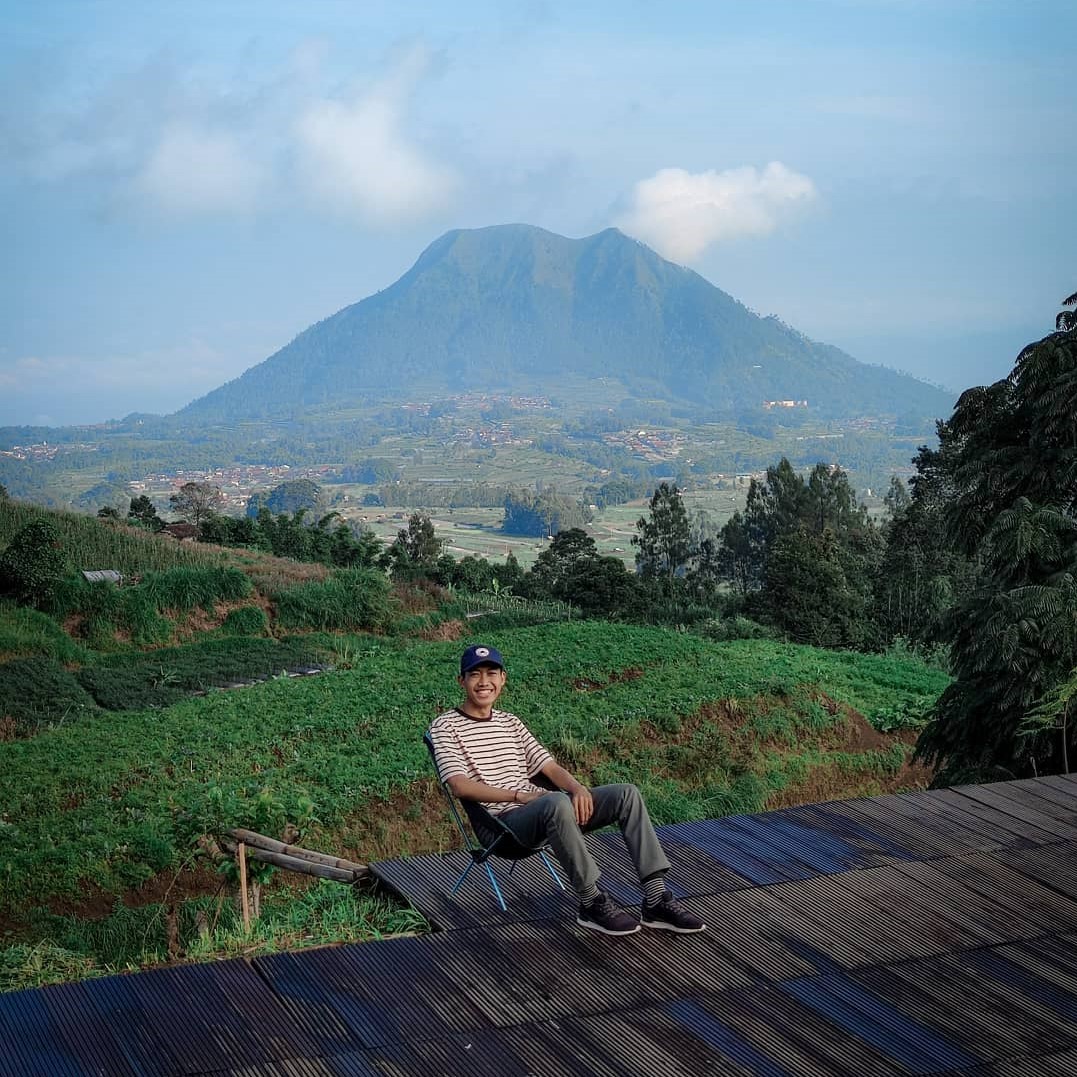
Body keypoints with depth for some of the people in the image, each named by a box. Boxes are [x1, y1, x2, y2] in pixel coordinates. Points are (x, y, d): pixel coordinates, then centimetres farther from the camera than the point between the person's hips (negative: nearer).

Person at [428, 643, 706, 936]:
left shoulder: (510, 722, 22)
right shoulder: (446, 726, 1)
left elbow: (551, 767, 15)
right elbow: (460, 786, -13)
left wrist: (578, 788, -7)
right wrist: (520, 795, -19)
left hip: (541, 810, 7)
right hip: (503, 822, -7)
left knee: (627, 794, -11)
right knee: (557, 802, -39)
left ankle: (656, 901, -15)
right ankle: (591, 904, -26)